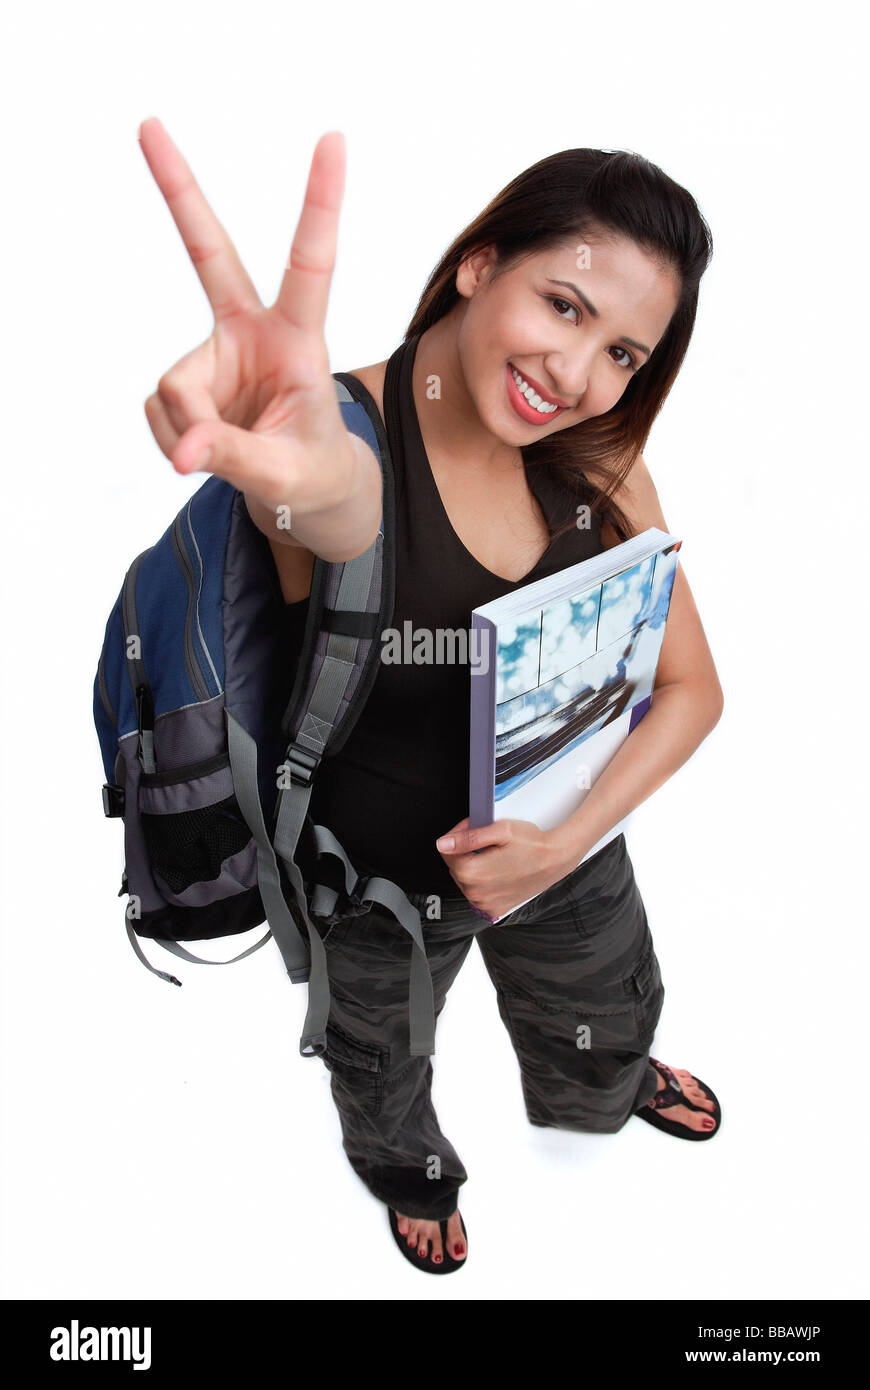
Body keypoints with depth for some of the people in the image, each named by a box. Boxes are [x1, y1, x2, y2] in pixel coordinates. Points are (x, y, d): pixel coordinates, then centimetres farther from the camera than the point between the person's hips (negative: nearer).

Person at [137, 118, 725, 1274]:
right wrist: (291, 477, -79)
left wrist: (569, 841, -22)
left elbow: (691, 688, -8)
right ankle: (407, 1168, 68)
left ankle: (617, 1090, 74)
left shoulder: (599, 463, -13)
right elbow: (342, 504, -54)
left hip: (564, 847, 4)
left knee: (605, 1036, 33)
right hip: (380, 882, -3)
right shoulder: (343, 440, -29)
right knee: (383, 1071, 28)